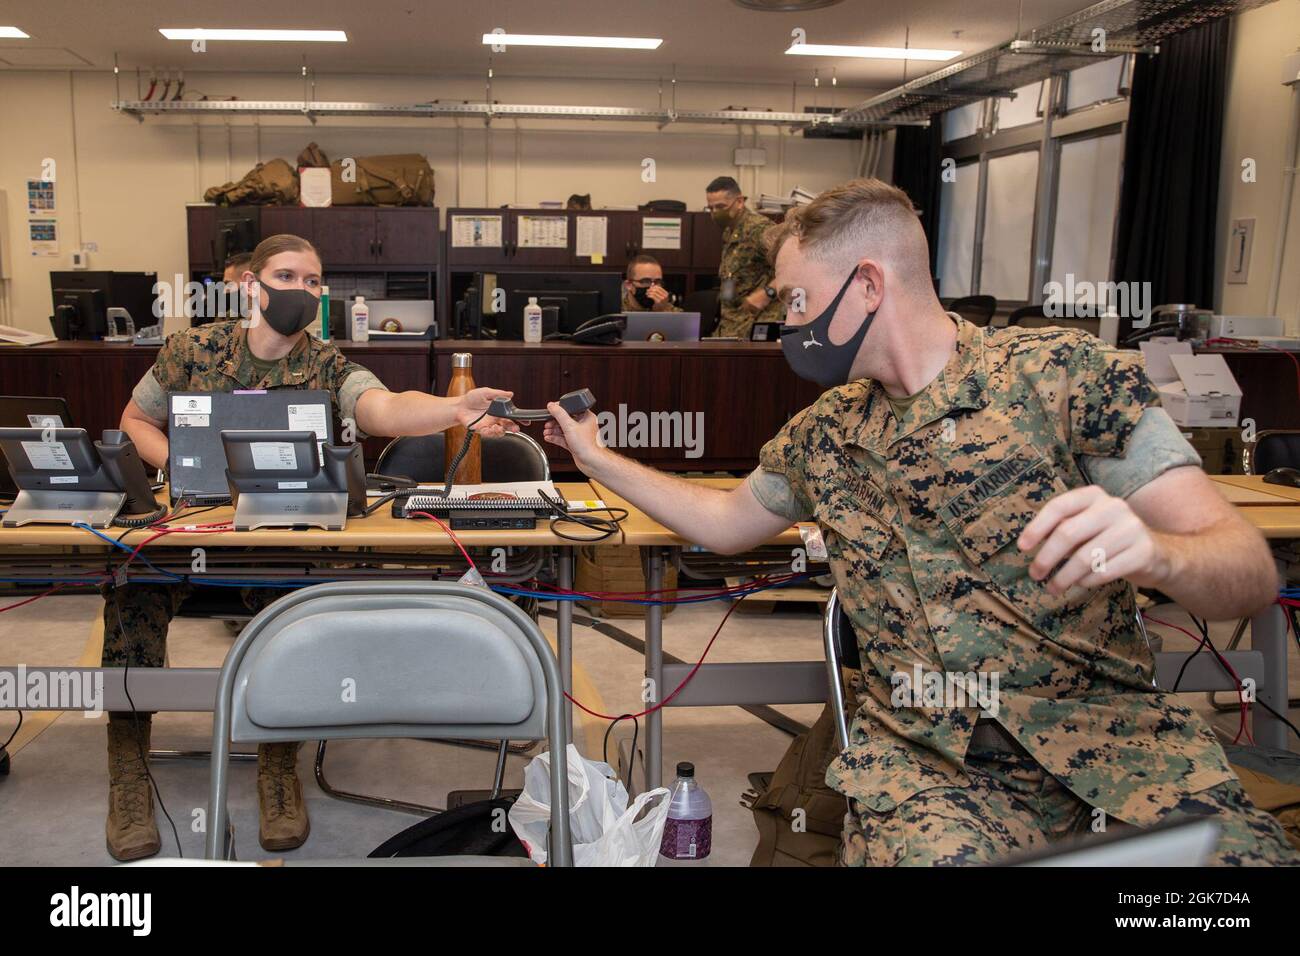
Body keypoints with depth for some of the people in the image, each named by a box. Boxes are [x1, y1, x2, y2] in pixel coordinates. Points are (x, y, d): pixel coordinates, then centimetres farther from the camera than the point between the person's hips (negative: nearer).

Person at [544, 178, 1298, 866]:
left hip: (1111, 733, -2)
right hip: (919, 757, 2)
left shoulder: (1069, 375, -3)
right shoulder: (825, 433, 12)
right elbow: (725, 523, 30)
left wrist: (1152, 551, -29)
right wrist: (598, 459, 30)